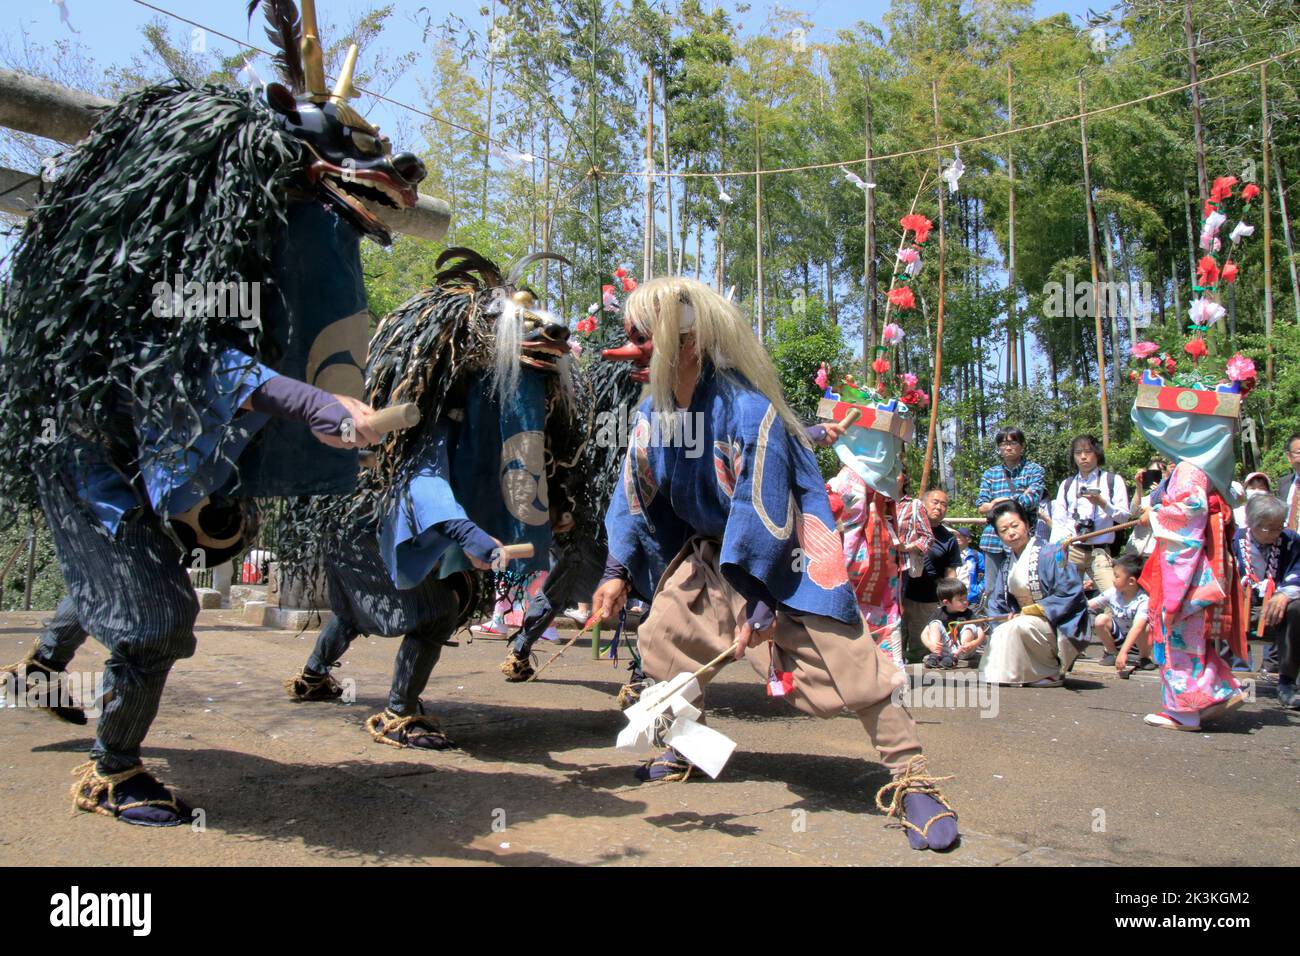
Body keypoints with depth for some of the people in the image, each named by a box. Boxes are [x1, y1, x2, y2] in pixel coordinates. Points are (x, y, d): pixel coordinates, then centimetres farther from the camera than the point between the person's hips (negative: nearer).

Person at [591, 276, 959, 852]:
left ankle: (909, 779, -5)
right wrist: (618, 573, 5)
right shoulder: (653, 414, -7)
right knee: (662, 635, 10)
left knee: (840, 653, -16)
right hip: (711, 548, 8)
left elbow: (763, 513, -27)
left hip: (781, 551, -7)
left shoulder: (746, 409, -30)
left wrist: (759, 603, -23)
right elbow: (635, 497, 7)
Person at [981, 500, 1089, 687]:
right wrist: (1007, 618, -12)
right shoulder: (1005, 565, 9)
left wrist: (1031, 610, -20)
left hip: (1058, 626, -7)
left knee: (1020, 625, -31)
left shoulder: (1050, 553, -14)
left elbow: (1071, 593, -20)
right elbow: (998, 605, 11)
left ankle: (1053, 673, -12)